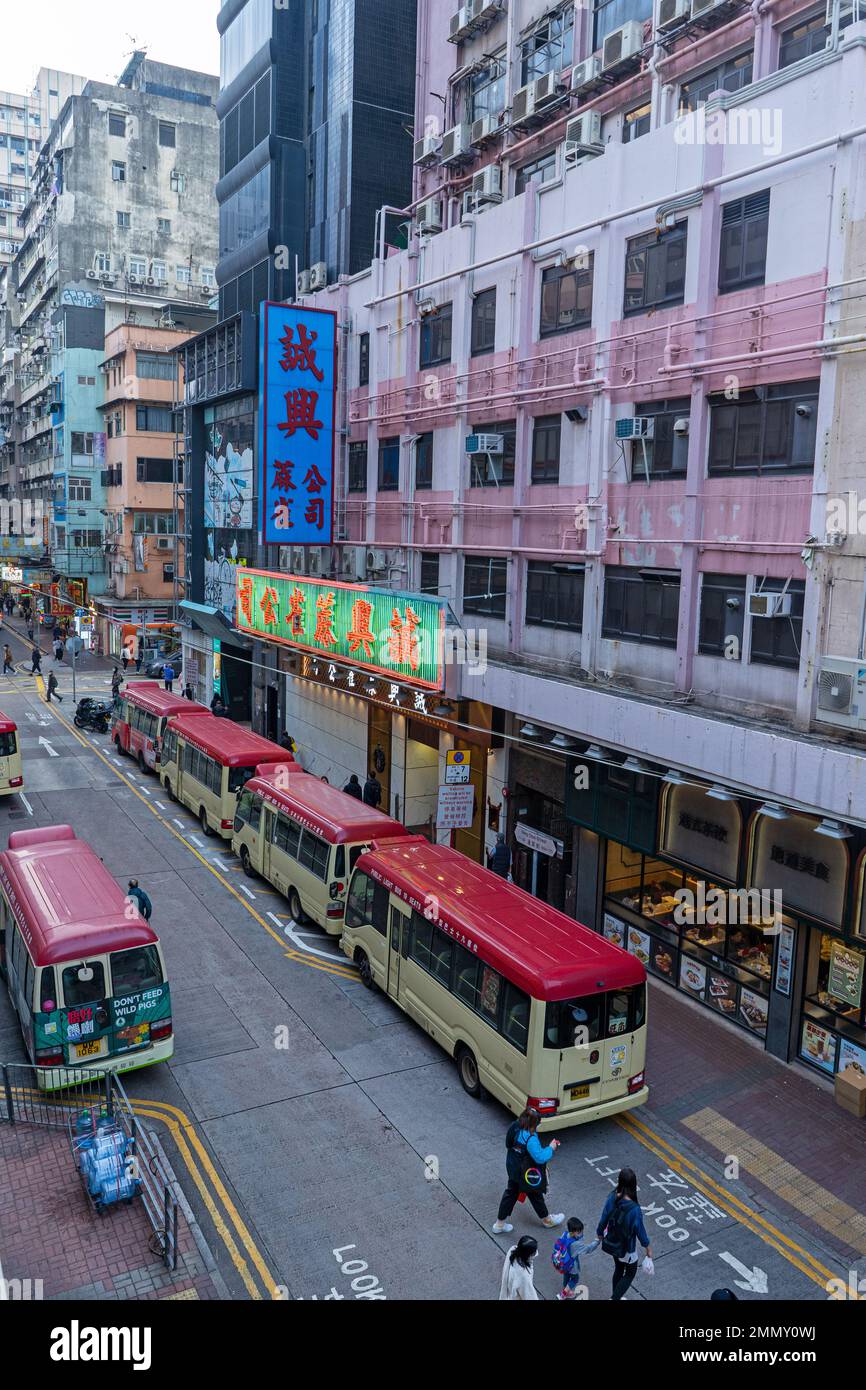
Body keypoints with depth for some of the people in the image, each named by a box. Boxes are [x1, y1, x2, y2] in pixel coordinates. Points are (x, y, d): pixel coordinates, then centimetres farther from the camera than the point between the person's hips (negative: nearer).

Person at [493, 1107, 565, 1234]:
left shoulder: (514, 1126, -13)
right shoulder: (530, 1138, -37)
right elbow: (540, 1157, -30)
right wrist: (551, 1148, -12)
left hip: (512, 1167, 7)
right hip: (526, 1174, -6)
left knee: (511, 1193, 24)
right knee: (535, 1195, 19)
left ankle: (499, 1224, 35)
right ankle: (546, 1220, 46)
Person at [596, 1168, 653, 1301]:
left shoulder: (612, 1198, -21)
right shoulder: (634, 1209, -35)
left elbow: (604, 1219, -7)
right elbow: (639, 1230, -20)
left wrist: (600, 1233, 13)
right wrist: (648, 1247, -2)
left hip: (613, 1242, 5)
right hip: (626, 1247, -5)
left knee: (618, 1269, 29)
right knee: (630, 1272, 23)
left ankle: (614, 1296, 46)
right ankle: (615, 1298, 21)